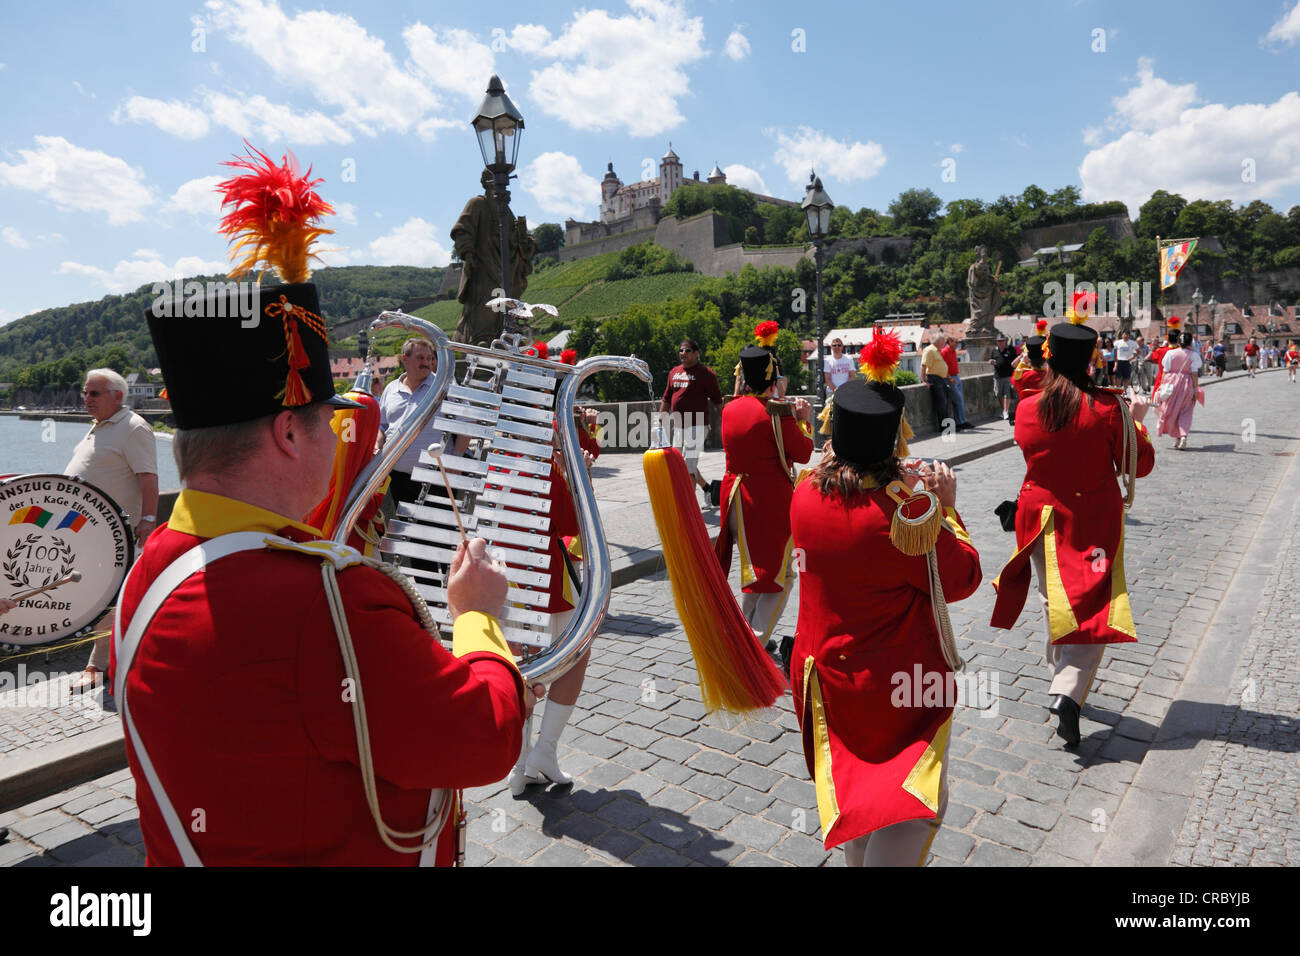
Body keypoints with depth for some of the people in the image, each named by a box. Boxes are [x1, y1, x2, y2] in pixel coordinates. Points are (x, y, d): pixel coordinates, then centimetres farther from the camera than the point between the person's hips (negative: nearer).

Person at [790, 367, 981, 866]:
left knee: (857, 790, 26)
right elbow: (962, 580, -11)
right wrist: (946, 509, -2)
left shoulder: (805, 495, -10)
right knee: (912, 805, 12)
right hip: (903, 685, -5)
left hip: (825, 674, 6)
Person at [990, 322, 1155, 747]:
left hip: (1042, 521, 3)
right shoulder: (1107, 408, -13)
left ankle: (1064, 685, 32)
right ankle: (1068, 694, -14)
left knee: (1055, 606, 18)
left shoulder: (1027, 409, -7)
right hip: (1095, 524, -3)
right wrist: (1137, 421, 11)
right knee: (1092, 608, 3)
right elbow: (1139, 465, -5)